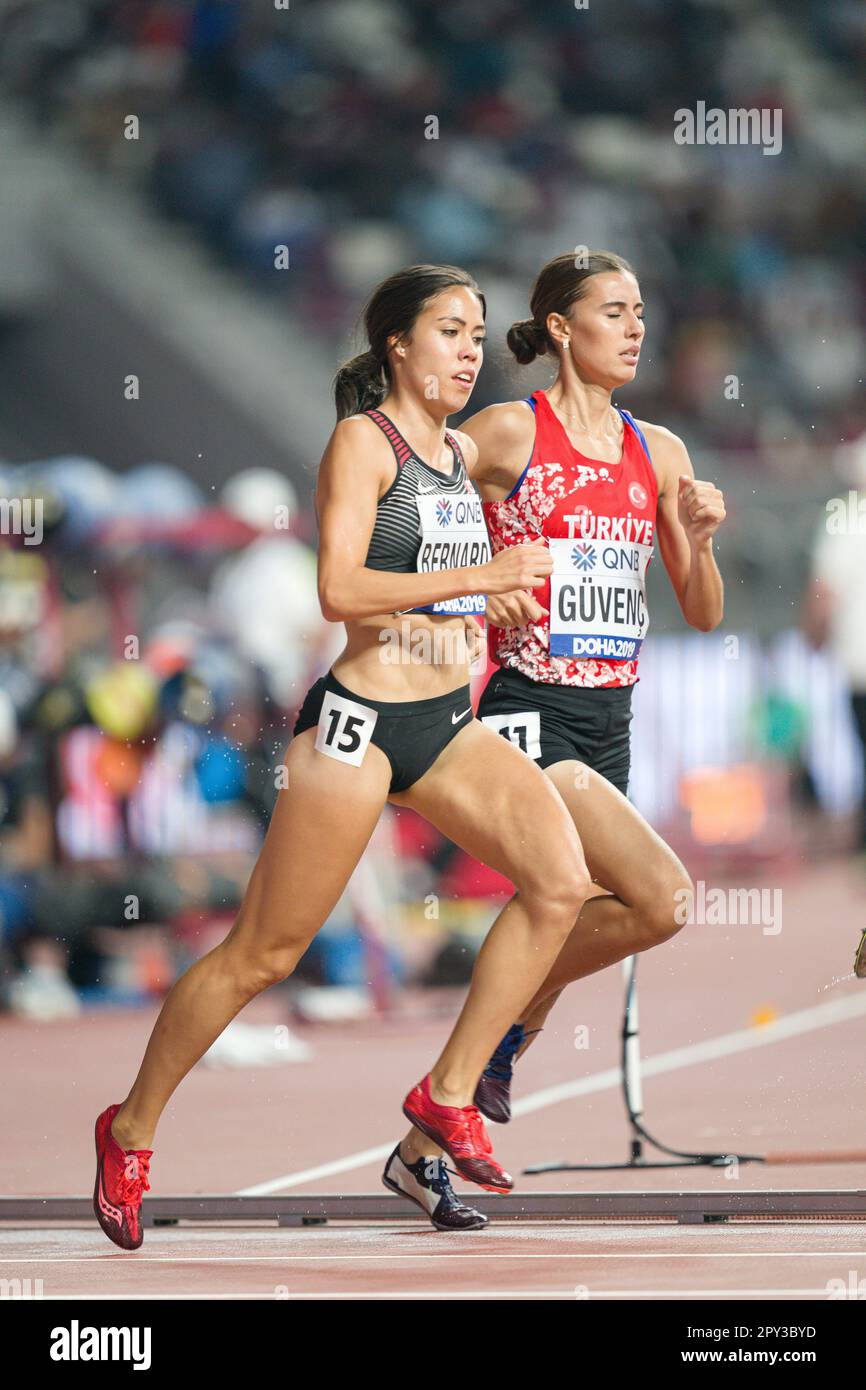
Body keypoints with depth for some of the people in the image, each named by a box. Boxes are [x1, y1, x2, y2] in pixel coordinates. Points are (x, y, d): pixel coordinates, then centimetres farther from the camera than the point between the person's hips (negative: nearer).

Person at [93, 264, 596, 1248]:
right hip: (358, 722, -7)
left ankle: (449, 1093, -5)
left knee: (560, 878, -14)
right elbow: (338, 589, -22)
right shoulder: (362, 441, -9)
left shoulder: (462, 451, 14)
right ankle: (131, 1129, 15)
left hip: (448, 723, 7)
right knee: (261, 954, -1)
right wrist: (479, 577, -22)